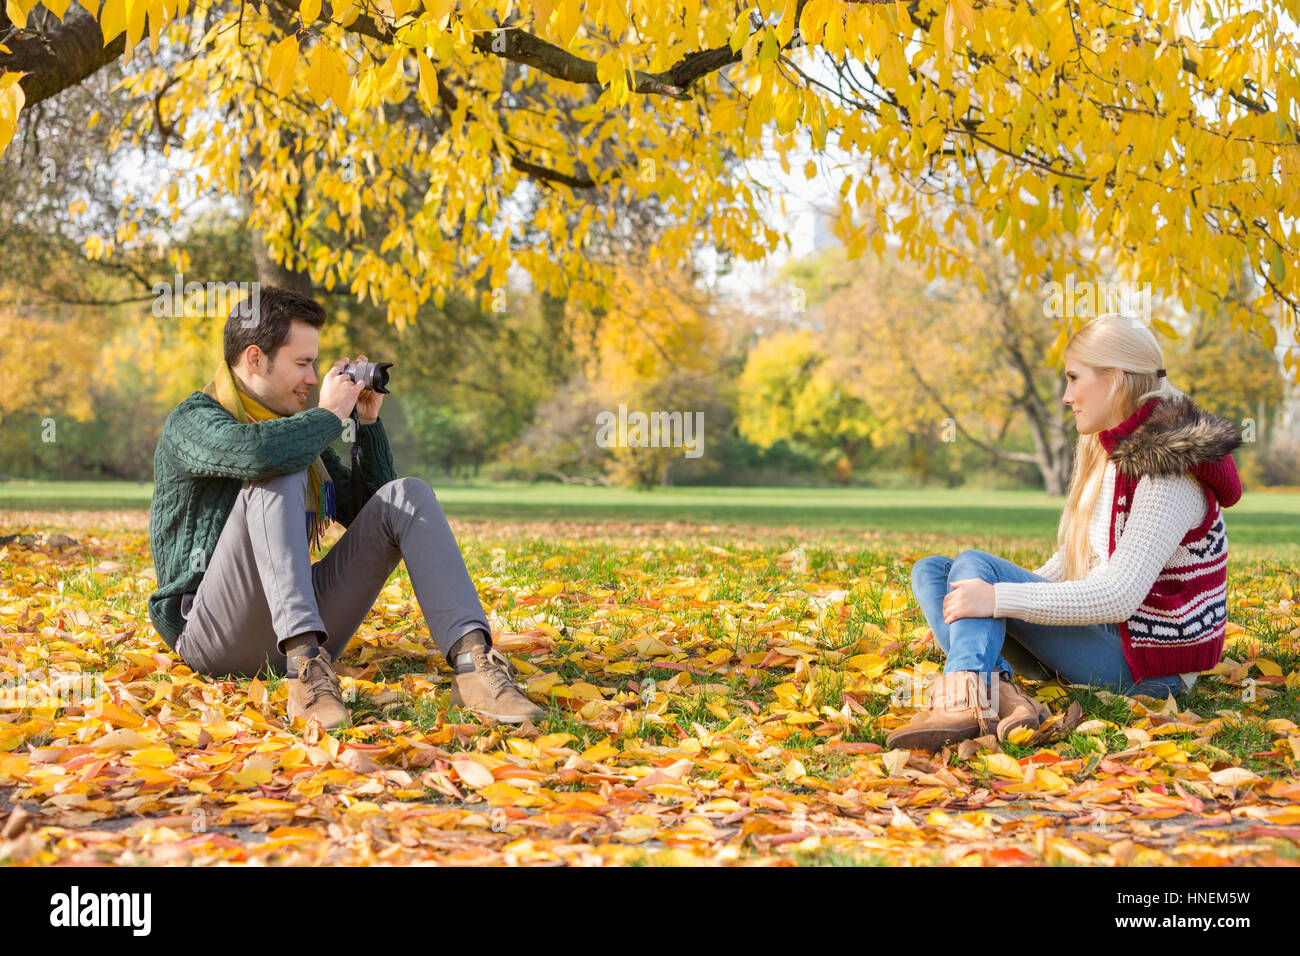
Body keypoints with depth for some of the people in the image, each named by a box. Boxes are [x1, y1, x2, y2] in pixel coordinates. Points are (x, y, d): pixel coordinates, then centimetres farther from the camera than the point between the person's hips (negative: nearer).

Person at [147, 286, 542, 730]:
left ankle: (472, 662, -29)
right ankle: (306, 668, -43)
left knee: (407, 495, -8)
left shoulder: (294, 428, 19)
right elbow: (254, 451, -30)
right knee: (279, 476, -27)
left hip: (304, 629, 7)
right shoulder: (192, 421, -4)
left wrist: (367, 423, 12)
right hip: (216, 638, -6)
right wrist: (330, 414, -13)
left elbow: (370, 511, 22)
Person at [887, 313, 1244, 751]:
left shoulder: (1167, 471, -18)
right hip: (1104, 634, 10)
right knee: (930, 570, 2)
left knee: (976, 564, -19)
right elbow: (1072, 561, 18)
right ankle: (997, 692, -25)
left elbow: (1119, 597, -27)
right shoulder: (1106, 453, 11)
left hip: (1147, 665, -10)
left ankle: (963, 702, -41)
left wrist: (1000, 597, -30)